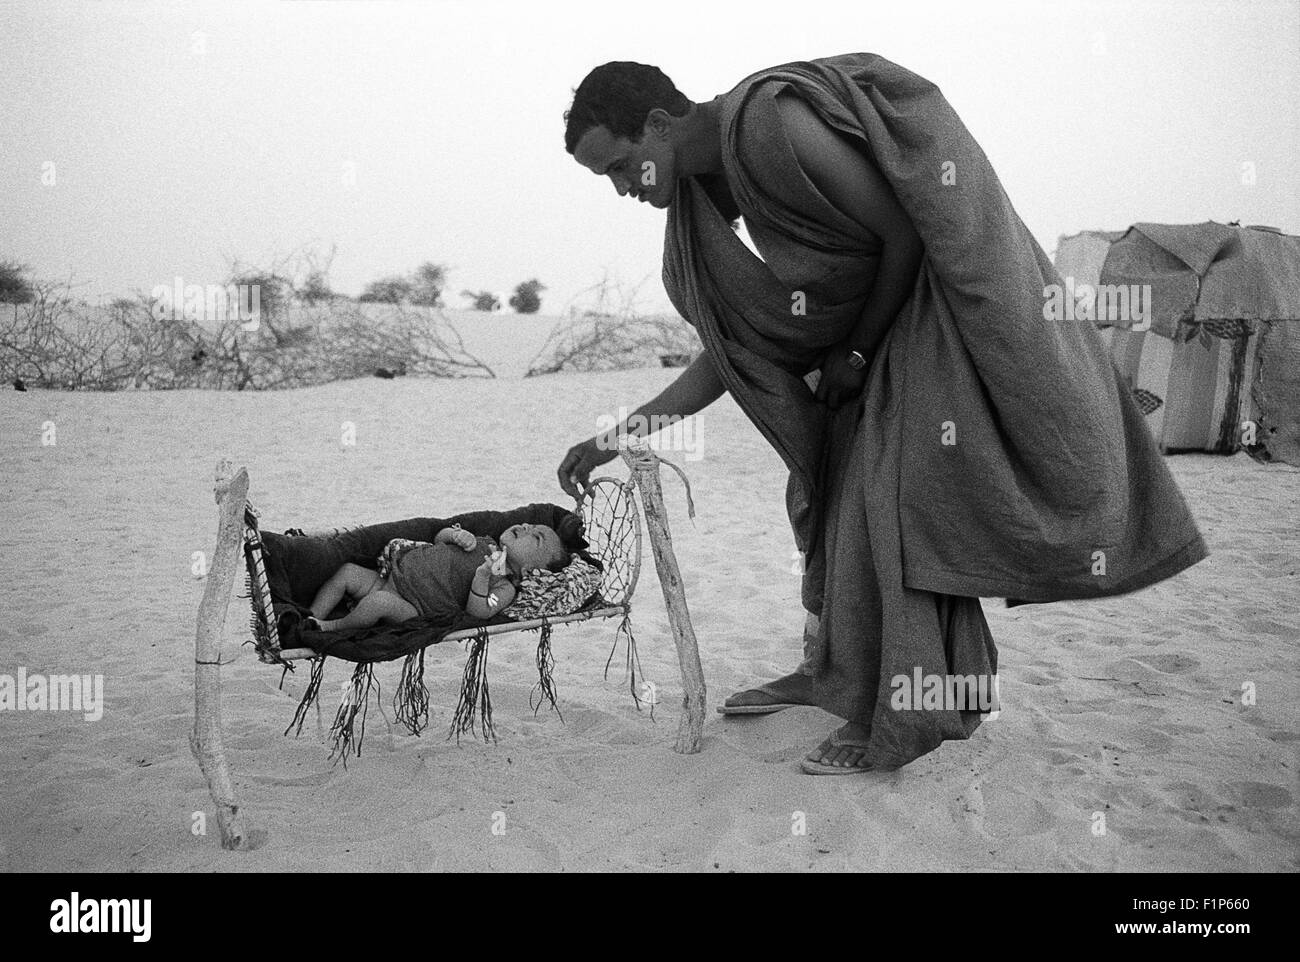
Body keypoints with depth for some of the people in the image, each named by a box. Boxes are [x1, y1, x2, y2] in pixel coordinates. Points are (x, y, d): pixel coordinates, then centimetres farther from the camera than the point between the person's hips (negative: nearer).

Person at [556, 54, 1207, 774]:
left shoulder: (771, 126, -28)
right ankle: (832, 671, 24)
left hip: (948, 292, -9)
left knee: (897, 490, -11)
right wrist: (617, 435, -1)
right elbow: (738, 349, 2)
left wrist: (856, 353, -12)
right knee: (829, 482, 11)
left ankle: (908, 715, 0)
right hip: (880, 312, 9)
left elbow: (905, 234, -23)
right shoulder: (707, 183, 1)